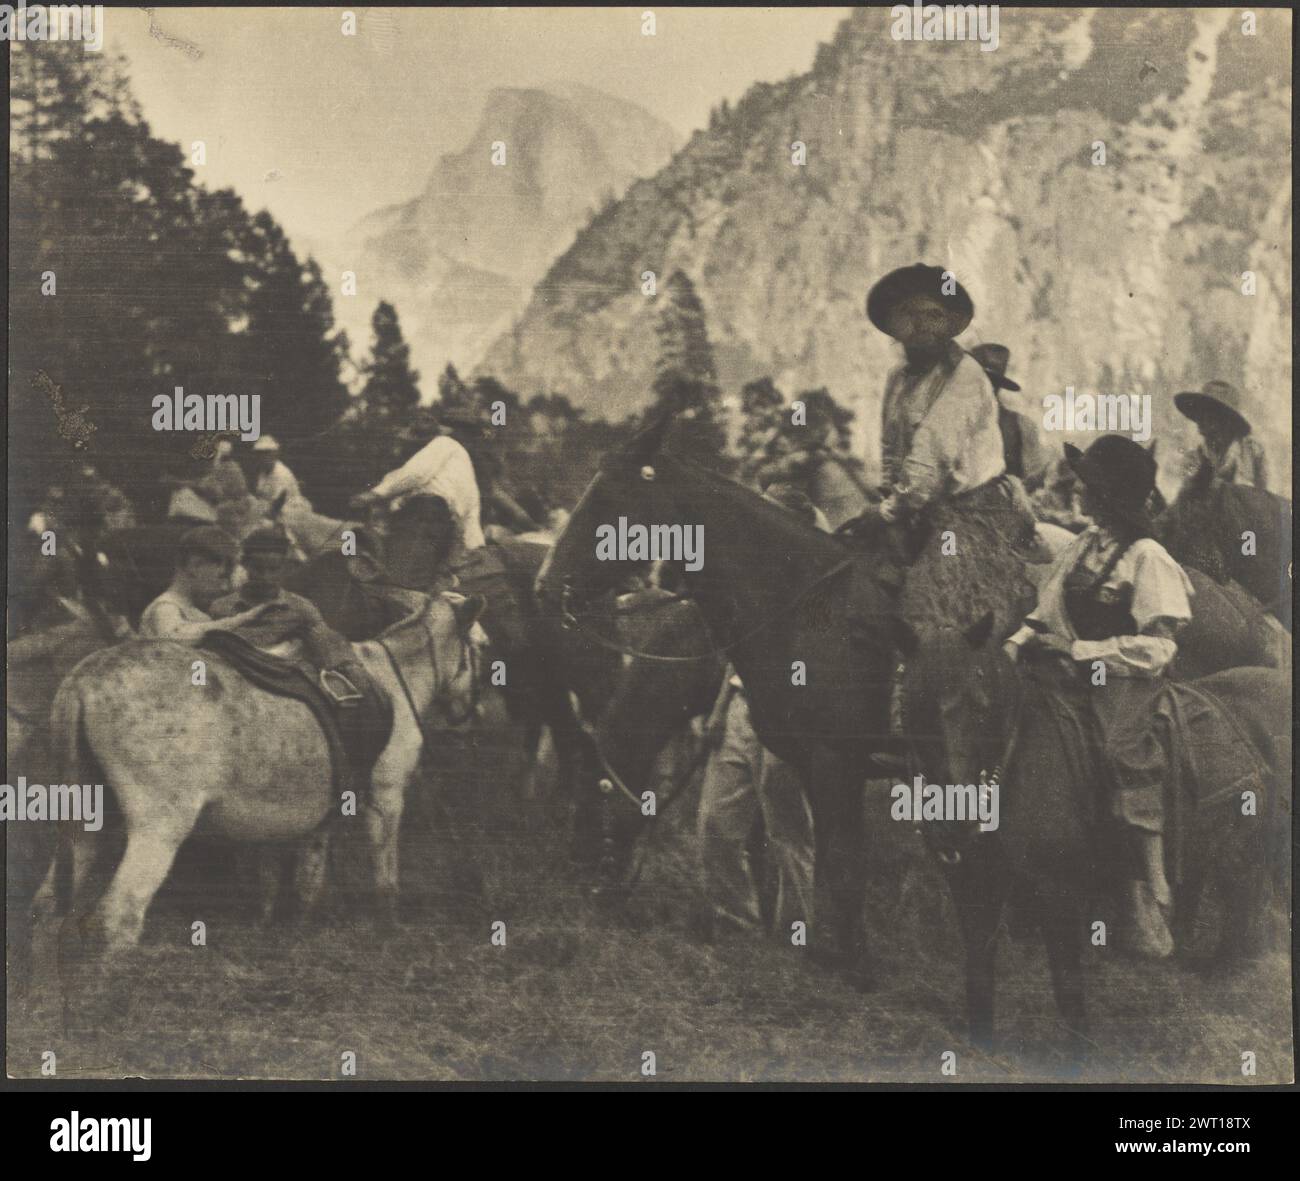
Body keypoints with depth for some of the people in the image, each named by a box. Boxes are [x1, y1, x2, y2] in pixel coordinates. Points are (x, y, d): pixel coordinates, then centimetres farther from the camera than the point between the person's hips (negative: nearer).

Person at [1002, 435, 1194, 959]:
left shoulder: (1148, 559, -14)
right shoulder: (1081, 547, 8)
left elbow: (1158, 647, -20)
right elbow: (1047, 614, 13)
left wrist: (1077, 650, -23)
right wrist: (1015, 645, -6)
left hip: (1125, 698, -7)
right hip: (1075, 688, 7)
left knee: (1135, 819, -1)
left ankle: (1150, 928, 8)